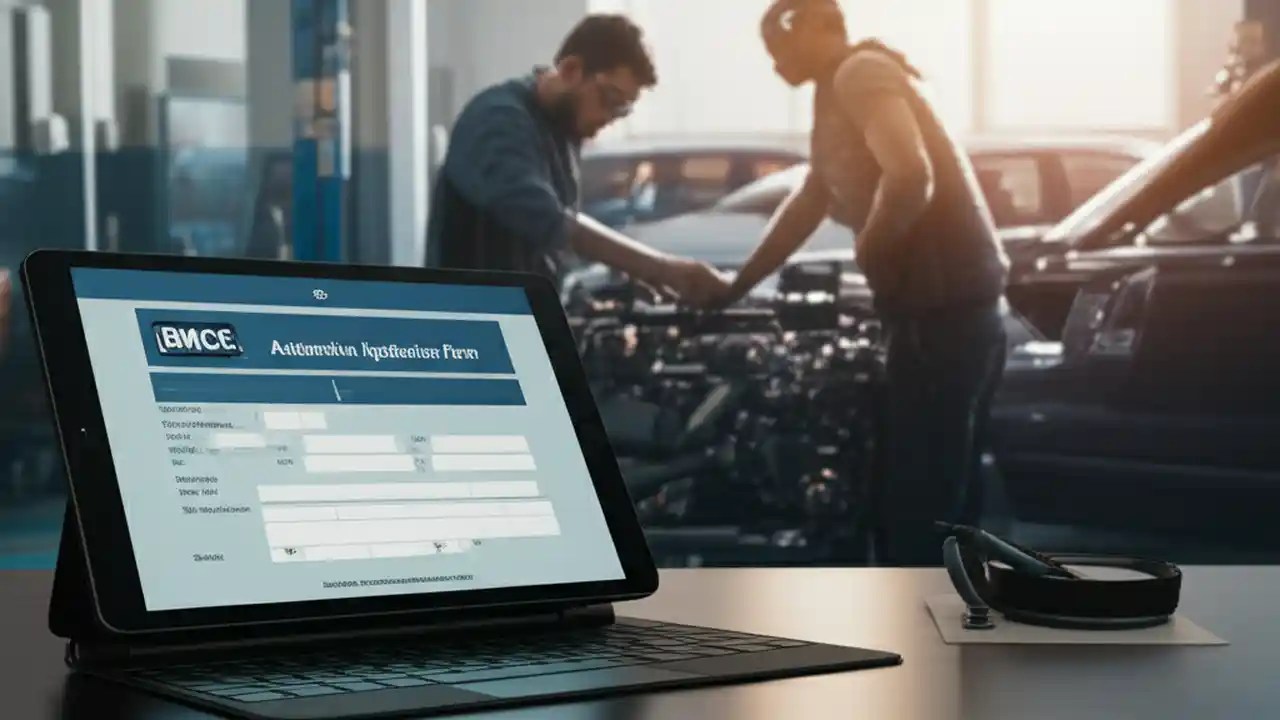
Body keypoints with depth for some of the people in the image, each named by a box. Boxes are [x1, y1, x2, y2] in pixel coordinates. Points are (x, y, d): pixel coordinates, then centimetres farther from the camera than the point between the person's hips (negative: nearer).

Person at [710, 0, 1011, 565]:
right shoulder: (842, 91, 22)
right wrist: (733, 289, 34)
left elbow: (911, 176, -27)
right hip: (951, 307, 10)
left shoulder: (860, 76, -9)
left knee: (915, 503, -3)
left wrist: (868, 251, -10)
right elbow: (807, 205, 32)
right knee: (938, 497, 17)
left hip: (942, 309, -10)